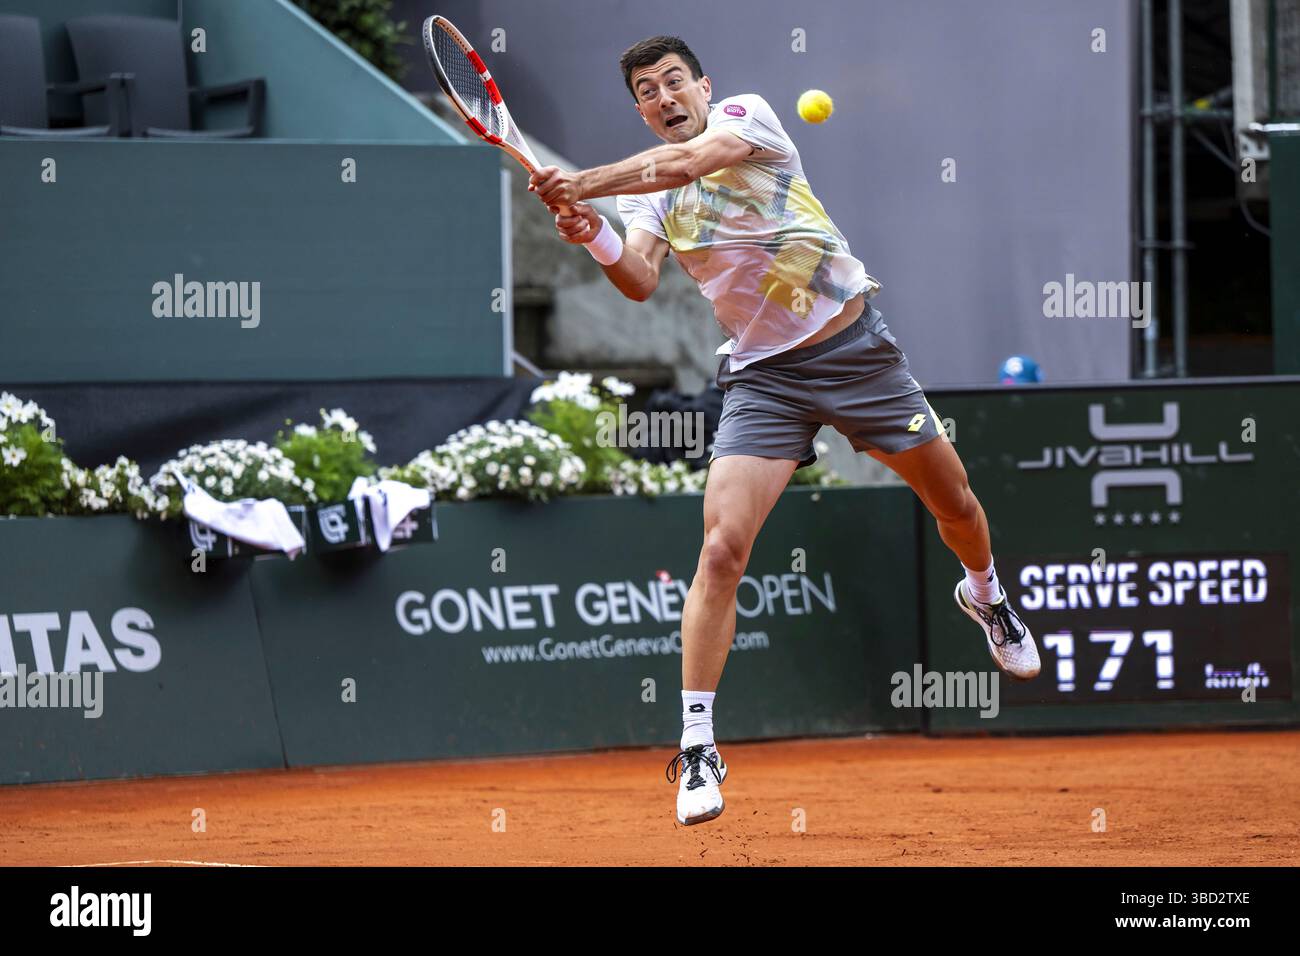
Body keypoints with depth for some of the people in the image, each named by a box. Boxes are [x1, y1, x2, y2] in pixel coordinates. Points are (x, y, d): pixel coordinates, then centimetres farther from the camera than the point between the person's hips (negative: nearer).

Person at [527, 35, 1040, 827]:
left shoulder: (748, 114, -4)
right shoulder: (650, 193, 5)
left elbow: (684, 162, -24)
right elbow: (640, 281, -13)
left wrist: (582, 183, -32)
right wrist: (595, 237, -33)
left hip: (854, 344, -1)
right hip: (763, 376, 1)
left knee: (955, 500, 13)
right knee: (722, 550, -15)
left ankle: (987, 597, 49)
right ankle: (698, 749, -12)